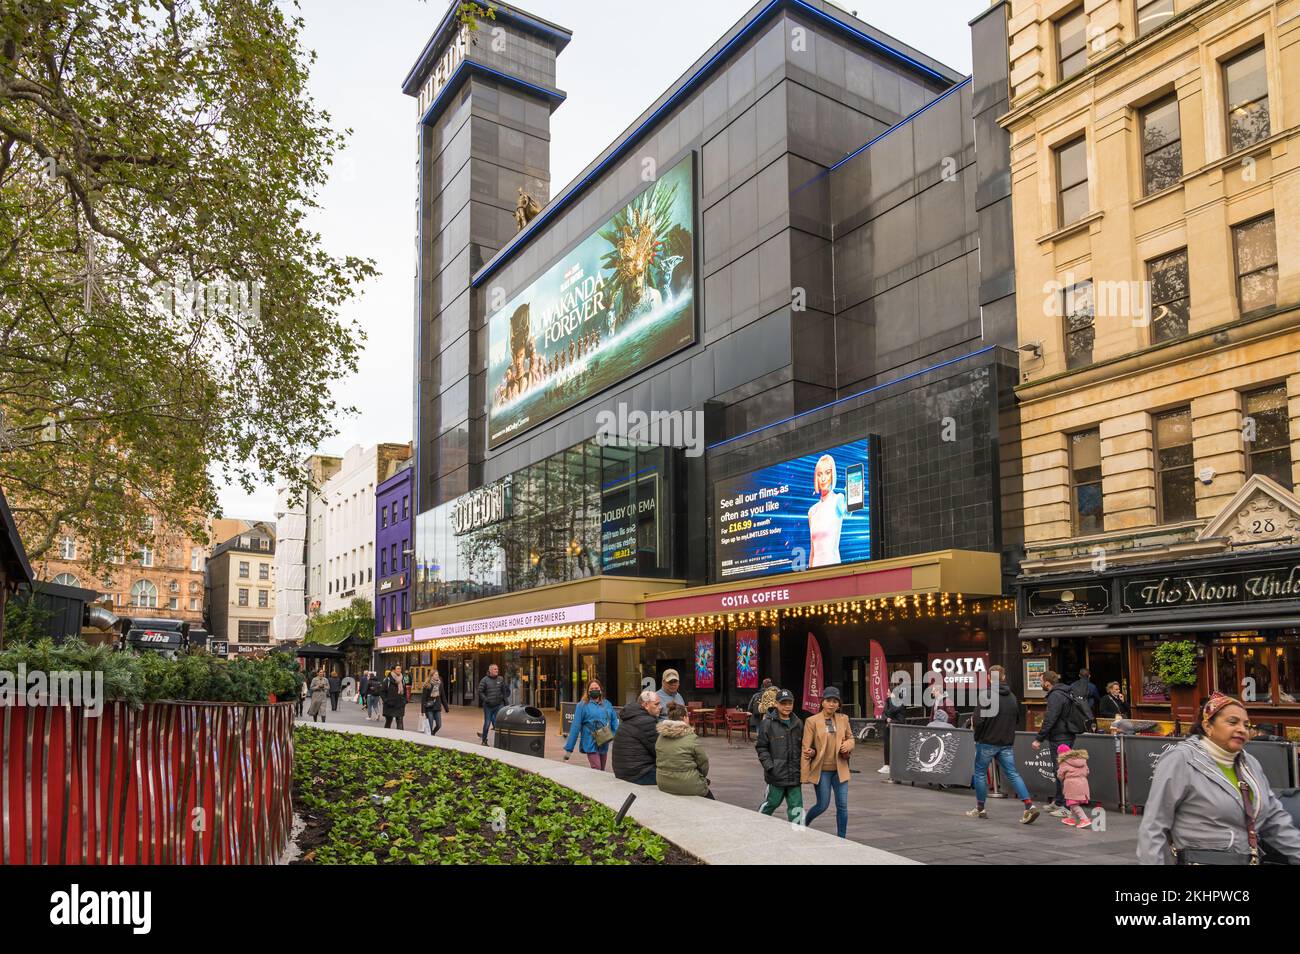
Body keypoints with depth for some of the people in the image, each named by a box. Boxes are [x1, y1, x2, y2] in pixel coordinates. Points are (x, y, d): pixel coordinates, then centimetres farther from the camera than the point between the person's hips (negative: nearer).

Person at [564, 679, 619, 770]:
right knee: (596, 771, -14)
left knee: (602, 771, 17)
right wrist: (568, 749, -10)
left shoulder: (607, 704, 7)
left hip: (604, 744, 5)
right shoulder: (583, 705, -6)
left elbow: (614, 722, 9)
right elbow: (575, 727, -8)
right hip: (591, 743, -5)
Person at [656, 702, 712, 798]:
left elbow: (661, 761, 9)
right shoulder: (692, 738, -16)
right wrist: (702, 776, 15)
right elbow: (703, 763, -6)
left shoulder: (661, 736, -1)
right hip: (687, 787, -6)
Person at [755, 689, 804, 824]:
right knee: (772, 802, 8)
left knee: (796, 805, 4)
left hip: (794, 774, 4)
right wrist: (769, 766, -14)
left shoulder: (798, 724, 10)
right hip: (776, 774, -4)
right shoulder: (768, 723, -5)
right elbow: (761, 747, -4)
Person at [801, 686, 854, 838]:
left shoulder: (843, 719, 4)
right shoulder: (812, 721, -7)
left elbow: (850, 738, 20)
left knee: (842, 806, 3)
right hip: (822, 769, -3)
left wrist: (848, 745, -5)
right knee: (823, 805, 2)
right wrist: (804, 774, -10)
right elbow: (806, 748, -7)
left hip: (840, 769, 4)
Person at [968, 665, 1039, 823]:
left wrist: (972, 720, -2)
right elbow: (1017, 720, 14)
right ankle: (1029, 806, -8)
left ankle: (980, 809, 18)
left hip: (987, 743, -5)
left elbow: (978, 720, -22)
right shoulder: (1012, 697, 4)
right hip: (1007, 743, 5)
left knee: (980, 773, 10)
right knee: (1013, 774, 6)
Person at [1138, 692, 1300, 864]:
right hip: (1199, 860, -7)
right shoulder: (1181, 760, -14)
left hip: (1250, 860, 7)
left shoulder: (1250, 764, 9)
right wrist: (1151, 862, -20)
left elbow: (1275, 819, 16)